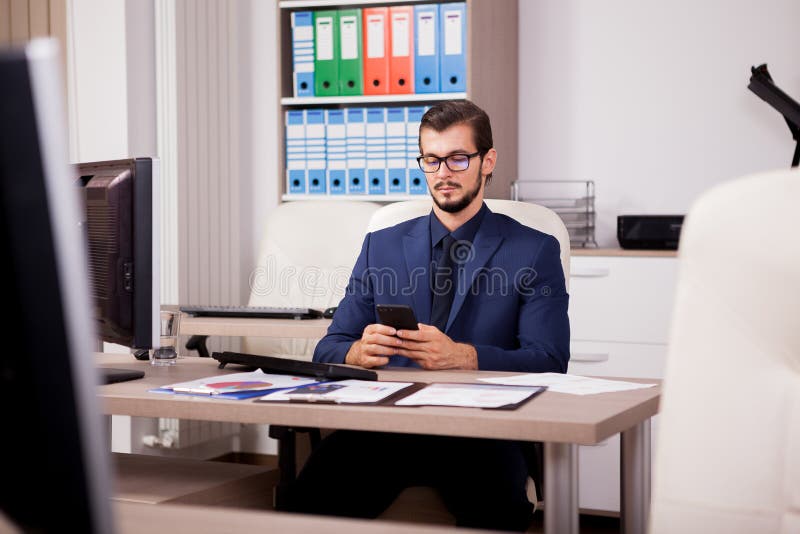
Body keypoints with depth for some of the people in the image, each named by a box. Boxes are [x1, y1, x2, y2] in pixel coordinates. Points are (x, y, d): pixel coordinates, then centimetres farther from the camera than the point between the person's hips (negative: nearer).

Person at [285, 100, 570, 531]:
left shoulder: (535, 251, 9)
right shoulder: (381, 246, 19)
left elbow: (549, 361, -2)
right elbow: (329, 349, 13)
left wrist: (462, 356, -21)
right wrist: (360, 352, -13)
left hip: (480, 424, -2)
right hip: (388, 419, 2)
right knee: (312, 496, -29)